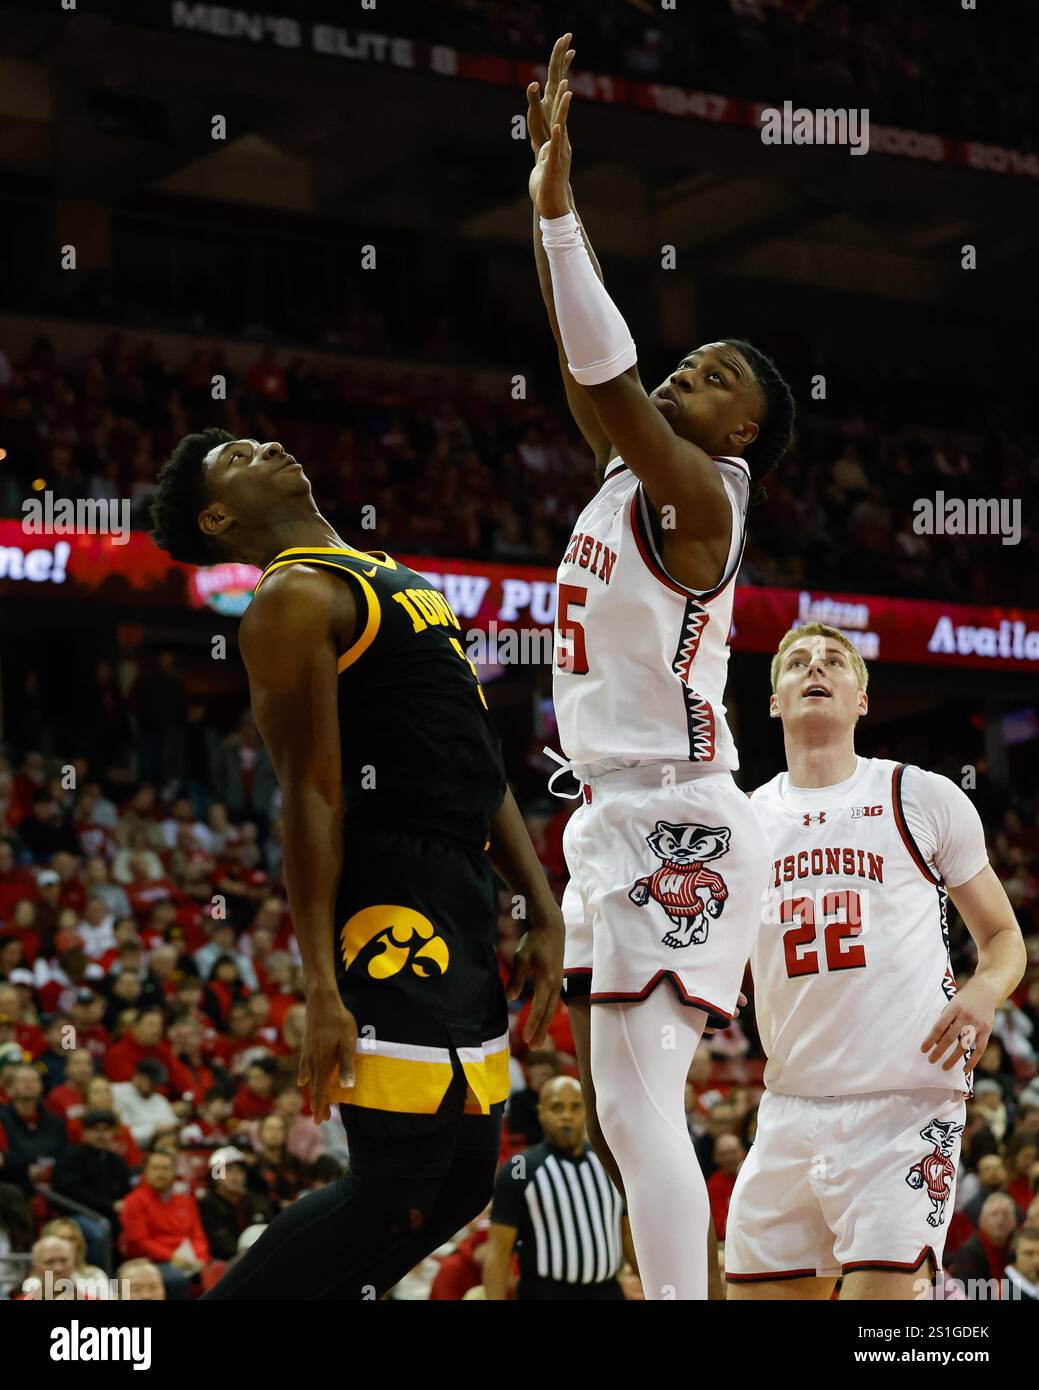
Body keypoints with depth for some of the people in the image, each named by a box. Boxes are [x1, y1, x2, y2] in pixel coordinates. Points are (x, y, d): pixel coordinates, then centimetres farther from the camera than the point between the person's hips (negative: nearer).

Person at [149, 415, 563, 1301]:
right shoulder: (297, 596, -7)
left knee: (462, 1181, 11)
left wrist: (545, 911, 14)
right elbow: (311, 801, -14)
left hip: (461, 907, 9)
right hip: (394, 903, -9)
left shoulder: (396, 582, 22)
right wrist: (323, 989, -18)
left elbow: (479, 769, 22)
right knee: (394, 1188, -10)